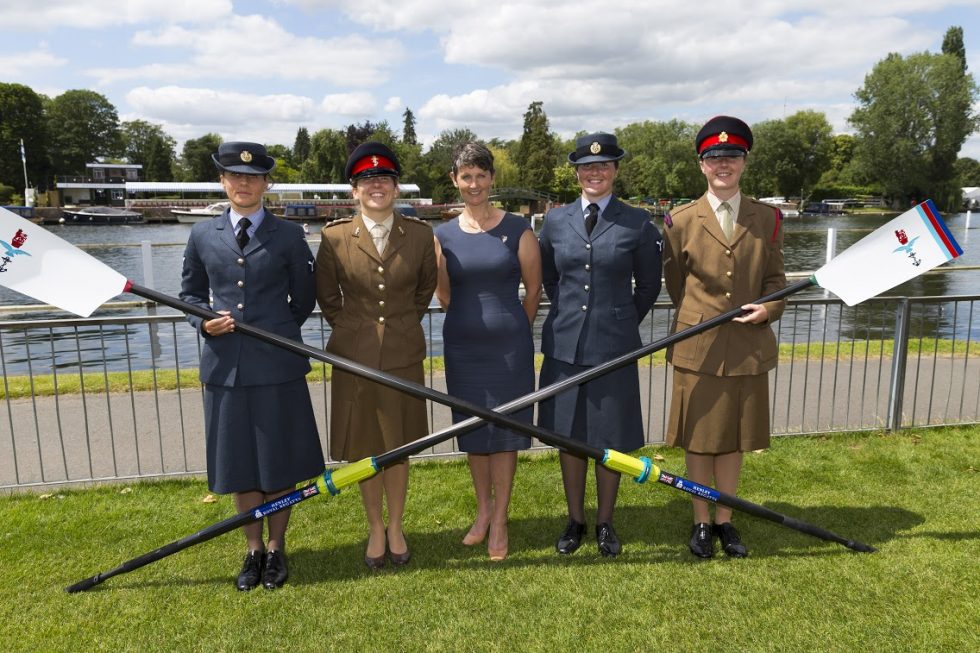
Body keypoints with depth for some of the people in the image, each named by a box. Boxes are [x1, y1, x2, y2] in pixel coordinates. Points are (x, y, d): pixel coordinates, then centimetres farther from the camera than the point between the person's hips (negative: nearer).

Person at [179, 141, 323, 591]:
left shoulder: (288, 236, -1)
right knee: (239, 463, 12)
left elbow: (304, 300, 7)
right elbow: (190, 294, 14)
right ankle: (254, 550, 30)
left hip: (277, 365, -2)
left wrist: (276, 331, 6)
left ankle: (276, 549, 27)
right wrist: (205, 321, -4)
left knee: (280, 462, 8)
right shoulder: (202, 235, 6)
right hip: (225, 364, 2)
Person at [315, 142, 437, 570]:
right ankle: (375, 529, 33)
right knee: (365, 449, 12)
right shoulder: (335, 237, -6)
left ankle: (396, 528, 32)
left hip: (403, 354, 1)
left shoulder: (419, 234, -3)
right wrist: (346, 327, 5)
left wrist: (406, 323, 10)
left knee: (398, 447, 12)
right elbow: (326, 293, 8)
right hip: (354, 355, 0)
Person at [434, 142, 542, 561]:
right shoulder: (444, 235, 3)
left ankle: (499, 521, 21)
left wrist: (515, 331, 7)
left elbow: (533, 289, 2)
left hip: (509, 345, -2)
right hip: (462, 346, 3)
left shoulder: (517, 229, -5)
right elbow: (445, 298, 11)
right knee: (472, 429, 13)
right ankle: (483, 509, 33)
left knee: (505, 429, 5)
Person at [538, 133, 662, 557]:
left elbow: (649, 285, 8)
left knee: (611, 439, 9)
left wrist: (622, 323, 11)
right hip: (564, 344, 2)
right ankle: (575, 521, 29)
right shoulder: (556, 220, 4)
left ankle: (605, 524, 29)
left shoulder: (637, 223, -2)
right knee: (569, 436, 11)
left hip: (614, 346, -2)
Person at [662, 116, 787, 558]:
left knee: (734, 439, 13)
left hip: (748, 347, 2)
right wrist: (698, 320, 8)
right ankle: (701, 524, 25)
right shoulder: (681, 220, -1)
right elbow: (675, 285, 7)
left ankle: (724, 521, 30)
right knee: (698, 440, 8)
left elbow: (775, 277, 9)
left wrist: (769, 307, -10)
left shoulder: (767, 217, 5)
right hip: (697, 349, -2)